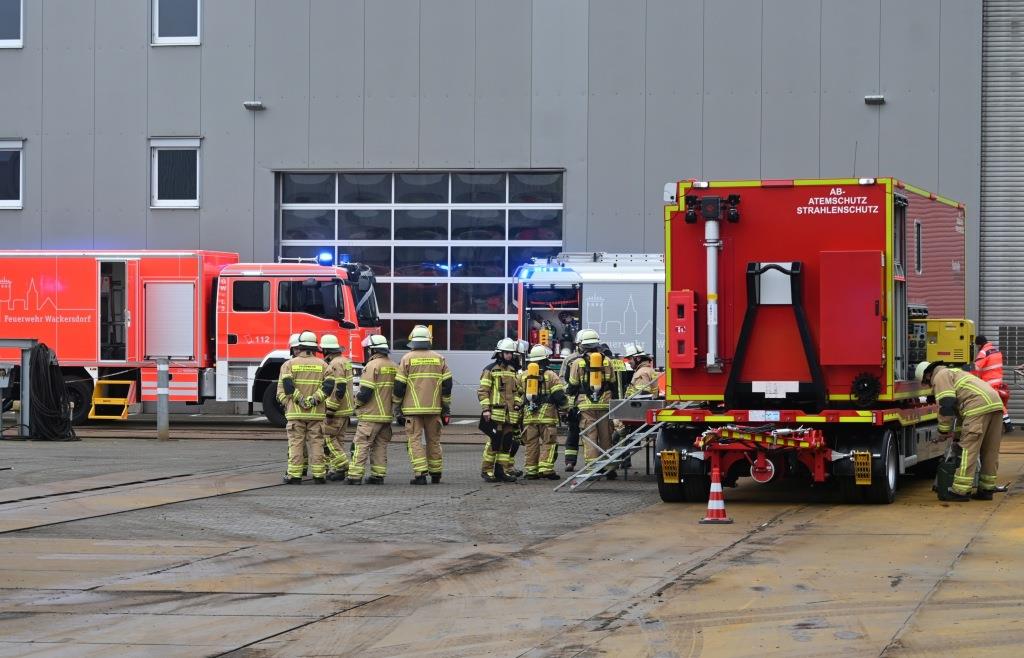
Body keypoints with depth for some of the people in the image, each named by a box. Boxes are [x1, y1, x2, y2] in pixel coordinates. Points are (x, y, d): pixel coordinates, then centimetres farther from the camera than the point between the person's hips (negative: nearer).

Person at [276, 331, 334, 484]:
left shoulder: (290, 364, 2)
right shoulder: (323, 365, 7)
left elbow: (285, 385, -9)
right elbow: (329, 385, -4)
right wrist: (315, 399, -7)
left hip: (295, 413, -1)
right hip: (317, 414, 1)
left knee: (296, 443, 2)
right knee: (316, 443, 6)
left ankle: (294, 475, 0)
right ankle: (319, 474, 6)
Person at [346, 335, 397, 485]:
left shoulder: (372, 366, -13)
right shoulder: (393, 366, 11)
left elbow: (365, 392, -17)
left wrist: (357, 401, 1)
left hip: (371, 415, -8)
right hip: (387, 415, 8)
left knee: (361, 444, -5)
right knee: (380, 445, 12)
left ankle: (355, 475, -8)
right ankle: (378, 475, 11)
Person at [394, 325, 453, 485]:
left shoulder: (407, 359, -2)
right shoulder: (439, 359, 6)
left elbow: (399, 387, -2)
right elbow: (447, 385, 7)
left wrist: (398, 409, 7)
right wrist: (446, 408, 14)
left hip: (413, 409, -3)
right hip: (434, 408, 3)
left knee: (415, 440, -2)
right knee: (434, 440, 13)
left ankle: (420, 473, -11)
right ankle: (435, 473, 20)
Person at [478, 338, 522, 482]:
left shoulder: (514, 371, 19)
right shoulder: (490, 370, -2)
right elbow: (482, 391, -5)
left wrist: (517, 406, 14)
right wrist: (485, 409, -13)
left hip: (510, 414, 6)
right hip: (495, 413, -6)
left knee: (507, 443, 5)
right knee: (494, 442, -9)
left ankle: (503, 469, 11)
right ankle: (487, 470, -2)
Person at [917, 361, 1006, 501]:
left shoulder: (940, 377, 5)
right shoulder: (954, 373, 36)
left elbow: (946, 405, -7)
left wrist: (944, 430, 2)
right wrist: (960, 432, 40)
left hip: (979, 406, -9)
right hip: (996, 402, 9)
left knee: (968, 449, -7)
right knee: (990, 451, 14)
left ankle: (960, 491, -8)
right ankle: (986, 489, 20)